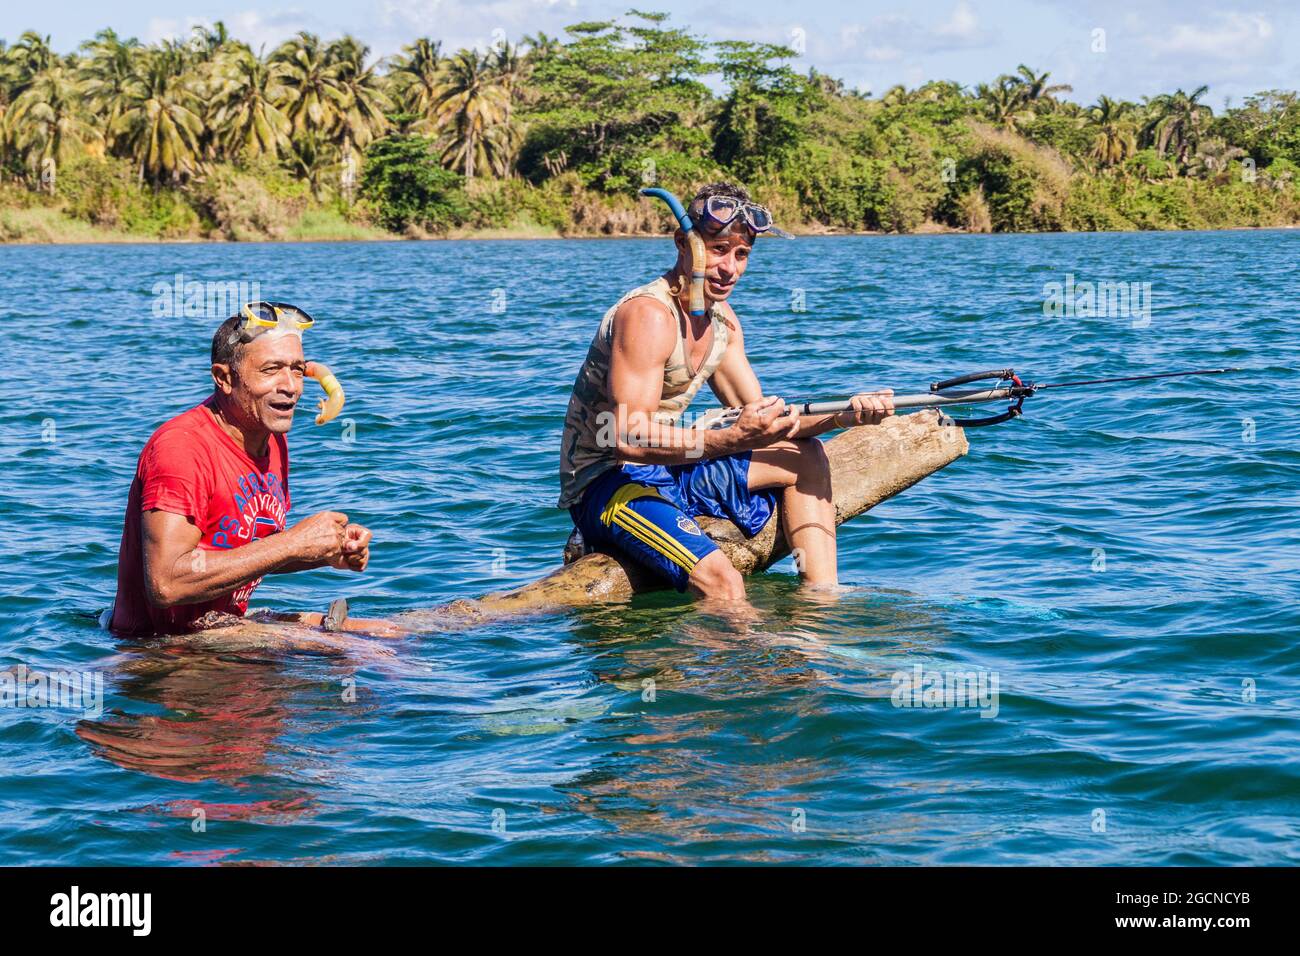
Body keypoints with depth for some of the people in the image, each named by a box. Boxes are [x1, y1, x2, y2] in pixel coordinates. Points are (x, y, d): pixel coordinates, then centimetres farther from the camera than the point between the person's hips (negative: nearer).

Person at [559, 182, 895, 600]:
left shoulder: (721, 319, 9)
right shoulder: (648, 314, -21)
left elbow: (759, 420, 10)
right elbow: (629, 439, -30)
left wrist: (843, 415, -6)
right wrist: (731, 440, -40)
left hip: (665, 470, 10)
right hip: (605, 485, -10)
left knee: (805, 457, 12)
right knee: (722, 581, -32)